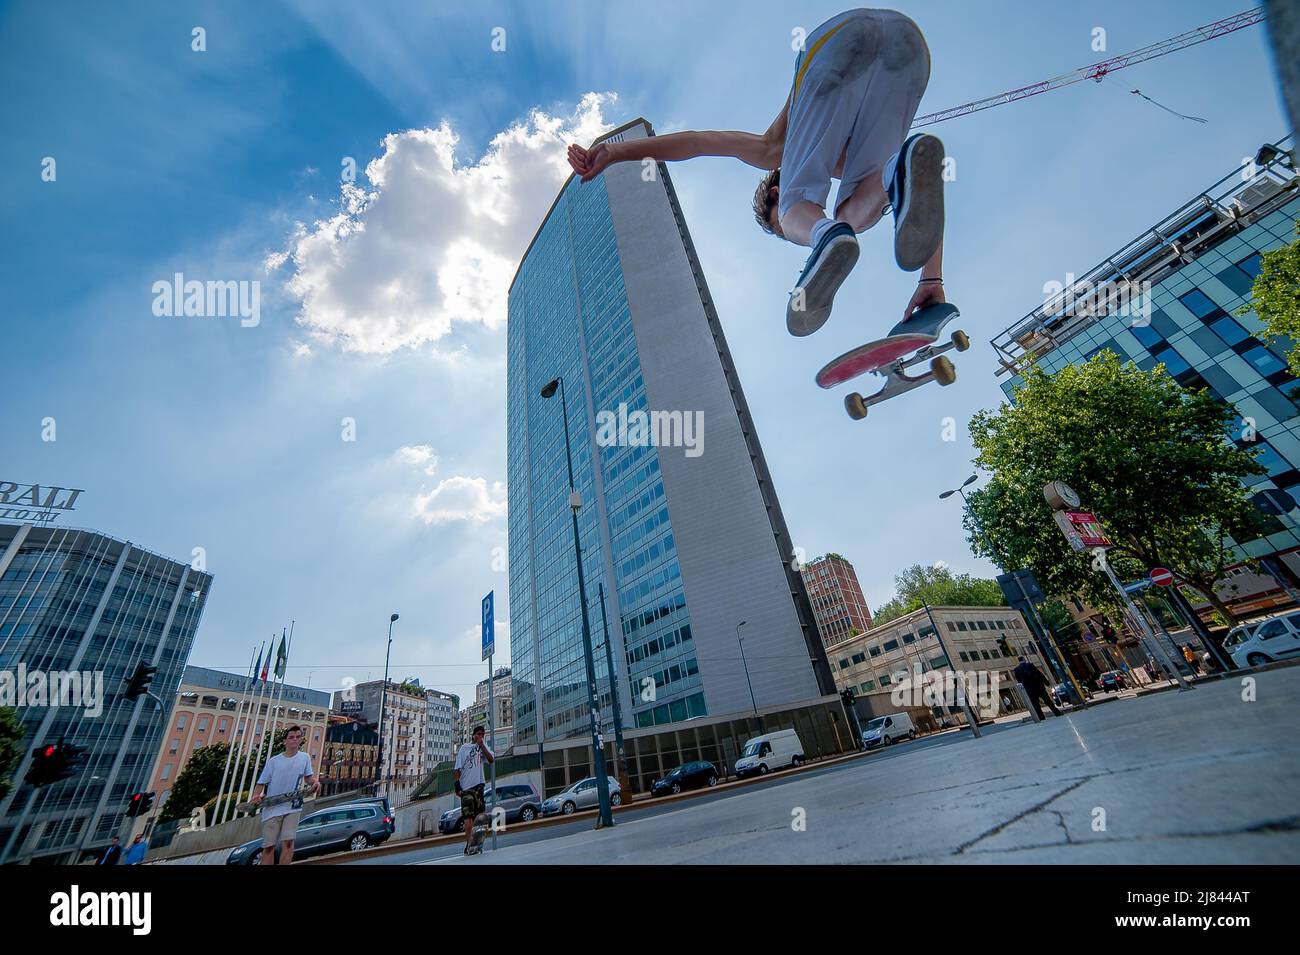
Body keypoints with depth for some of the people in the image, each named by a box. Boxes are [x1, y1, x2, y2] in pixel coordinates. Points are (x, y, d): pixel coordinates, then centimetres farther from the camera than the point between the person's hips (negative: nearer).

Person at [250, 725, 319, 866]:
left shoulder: (304, 757, 5)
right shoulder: (273, 761, 0)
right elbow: (261, 783, 3)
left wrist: (315, 782, -6)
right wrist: (256, 796, -17)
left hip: (293, 807, 0)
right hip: (272, 809, 0)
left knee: (288, 842, -10)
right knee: (268, 846, 3)